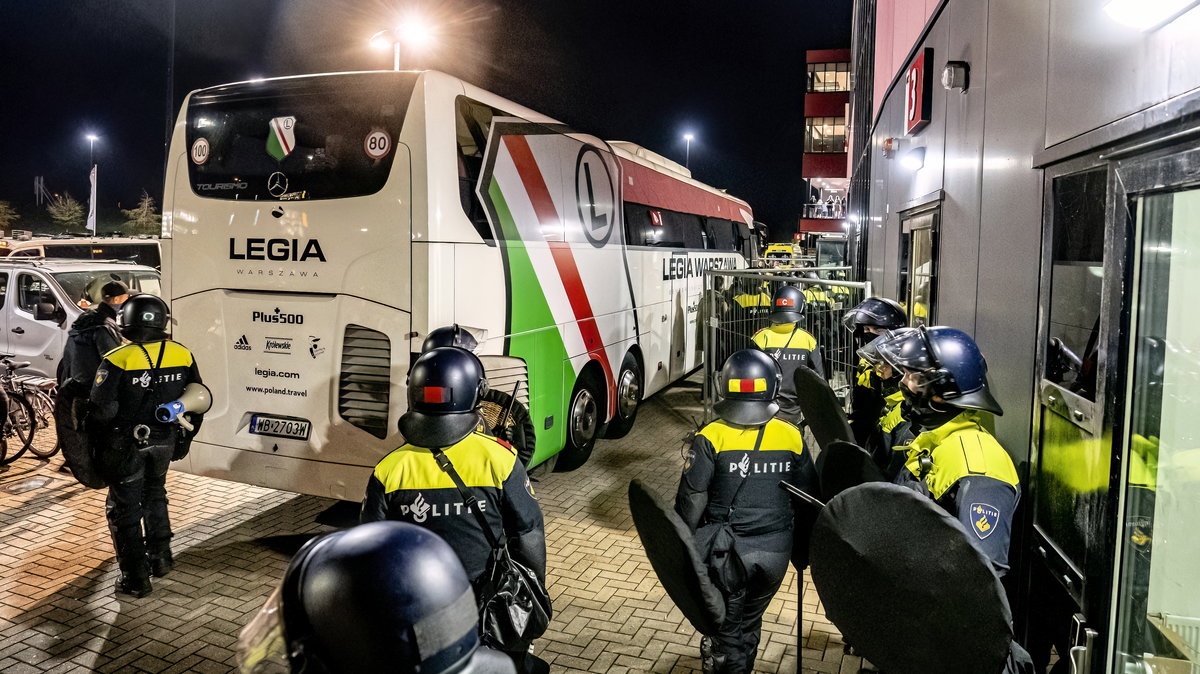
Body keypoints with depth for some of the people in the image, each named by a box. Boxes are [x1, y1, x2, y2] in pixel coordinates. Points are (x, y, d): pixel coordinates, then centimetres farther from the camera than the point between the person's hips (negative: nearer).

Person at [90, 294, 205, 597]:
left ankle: (136, 577, 13)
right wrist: (185, 437, 17)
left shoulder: (117, 359, -18)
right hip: (164, 442, 4)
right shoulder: (182, 355, -4)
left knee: (124, 508, 9)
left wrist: (99, 444, 0)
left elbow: (102, 409, -18)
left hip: (126, 446, -4)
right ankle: (160, 557, 33)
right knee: (155, 497, 26)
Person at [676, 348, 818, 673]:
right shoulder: (792, 436, -5)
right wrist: (803, 548, 20)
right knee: (749, 624, 25)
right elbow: (808, 499, 5)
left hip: (727, 553, -3)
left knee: (726, 630, 14)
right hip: (775, 554, 4)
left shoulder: (711, 437, -16)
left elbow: (691, 501, -14)